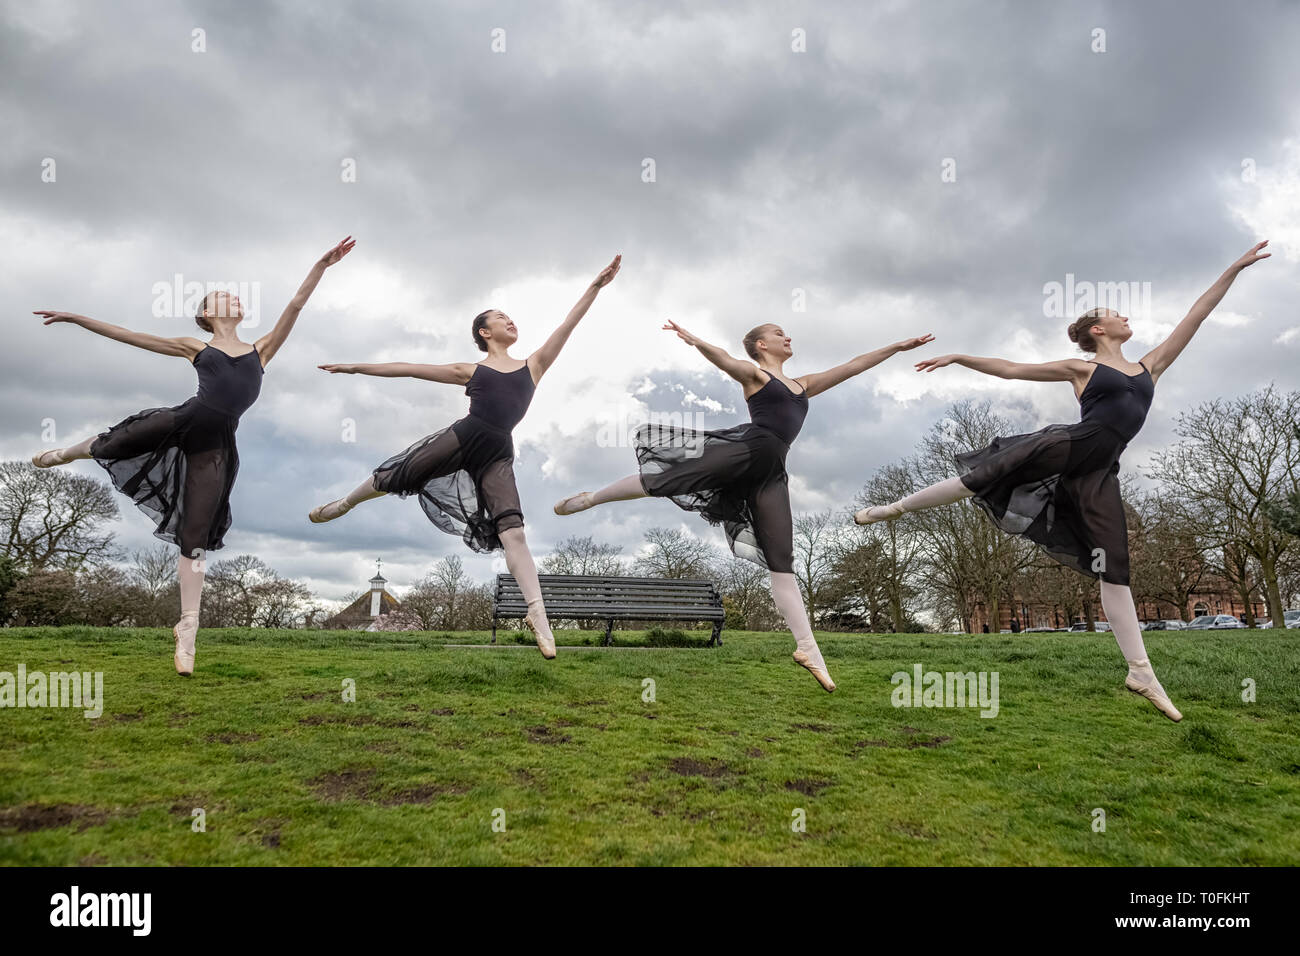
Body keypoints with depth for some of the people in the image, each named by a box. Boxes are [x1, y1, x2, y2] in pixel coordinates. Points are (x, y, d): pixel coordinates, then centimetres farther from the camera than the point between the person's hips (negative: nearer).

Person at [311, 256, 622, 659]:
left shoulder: (533, 365, 18)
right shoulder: (469, 370, 16)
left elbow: (567, 325, 13)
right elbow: (408, 368, 19)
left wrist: (596, 285, 8)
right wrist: (357, 368, 20)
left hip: (497, 455, 0)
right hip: (463, 436, 1)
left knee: (513, 531, -14)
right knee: (393, 479, 10)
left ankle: (538, 615, -18)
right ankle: (344, 504, 43)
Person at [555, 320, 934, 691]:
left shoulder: (803, 385, 30)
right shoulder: (753, 373, 12)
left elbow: (853, 366, 34)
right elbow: (723, 358, -10)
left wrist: (899, 346, 36)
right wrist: (695, 341, -31)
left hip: (772, 471, 5)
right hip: (746, 448, -5)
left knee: (780, 560, -3)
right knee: (666, 480, -15)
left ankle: (807, 648, -8)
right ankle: (591, 498, 8)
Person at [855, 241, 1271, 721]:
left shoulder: (1150, 366, 23)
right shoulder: (1081, 368, 12)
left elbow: (1195, 317, 24)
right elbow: (1011, 369, 12)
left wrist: (1235, 268, 25)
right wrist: (958, 358, 7)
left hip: (1099, 472, 3)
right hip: (1069, 446, -3)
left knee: (1114, 565, -2)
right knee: (987, 474, -17)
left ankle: (1140, 672, -3)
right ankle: (894, 507, 3)